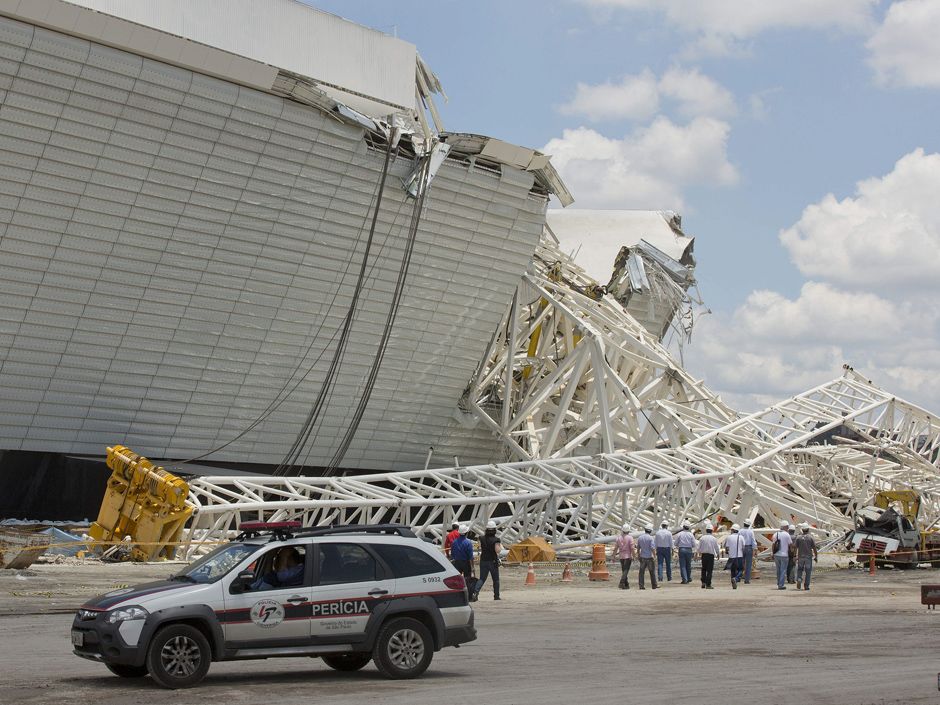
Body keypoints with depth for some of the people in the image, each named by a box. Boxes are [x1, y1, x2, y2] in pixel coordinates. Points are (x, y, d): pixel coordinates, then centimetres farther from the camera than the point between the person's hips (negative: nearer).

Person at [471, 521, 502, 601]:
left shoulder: (482, 539, 1)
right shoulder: (495, 540, -13)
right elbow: (497, 550, -20)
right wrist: (500, 546, 1)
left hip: (483, 561, 3)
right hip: (493, 561, -3)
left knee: (482, 578, 5)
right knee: (496, 579, 12)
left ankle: (476, 592, -18)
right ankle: (496, 596, 17)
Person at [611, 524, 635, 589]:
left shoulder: (618, 538, 3)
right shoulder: (630, 538, -9)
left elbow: (615, 548, 4)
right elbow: (632, 548, -12)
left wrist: (614, 556, 11)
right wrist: (633, 556, -4)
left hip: (621, 556, 4)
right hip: (628, 556, -4)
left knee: (624, 571, 13)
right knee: (626, 570, -6)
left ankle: (626, 584, 17)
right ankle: (622, 583, -20)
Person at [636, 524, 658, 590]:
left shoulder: (640, 537, 4)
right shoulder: (651, 538, -12)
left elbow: (638, 547, 12)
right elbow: (653, 548, -18)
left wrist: (638, 555, 23)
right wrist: (655, 556, -10)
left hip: (642, 557, 4)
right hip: (649, 557, -4)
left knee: (642, 572, 5)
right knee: (652, 572, 8)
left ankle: (641, 586, 1)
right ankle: (654, 585, 16)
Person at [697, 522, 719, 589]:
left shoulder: (702, 538, -3)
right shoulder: (714, 539, -5)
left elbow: (699, 548, 0)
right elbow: (717, 549, 1)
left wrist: (699, 554, 20)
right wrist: (717, 554, 21)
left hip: (704, 555, 2)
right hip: (711, 555, -2)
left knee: (704, 569, 16)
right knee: (709, 570, 1)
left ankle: (703, 583, 9)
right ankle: (708, 585, -3)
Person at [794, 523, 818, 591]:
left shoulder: (798, 537, -1)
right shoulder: (811, 537, -5)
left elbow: (795, 547, -2)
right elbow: (814, 548, -6)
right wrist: (816, 557, 4)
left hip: (800, 557, 1)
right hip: (808, 557, -1)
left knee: (799, 570, 16)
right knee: (807, 571, 6)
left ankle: (799, 580, -10)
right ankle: (806, 586, 6)